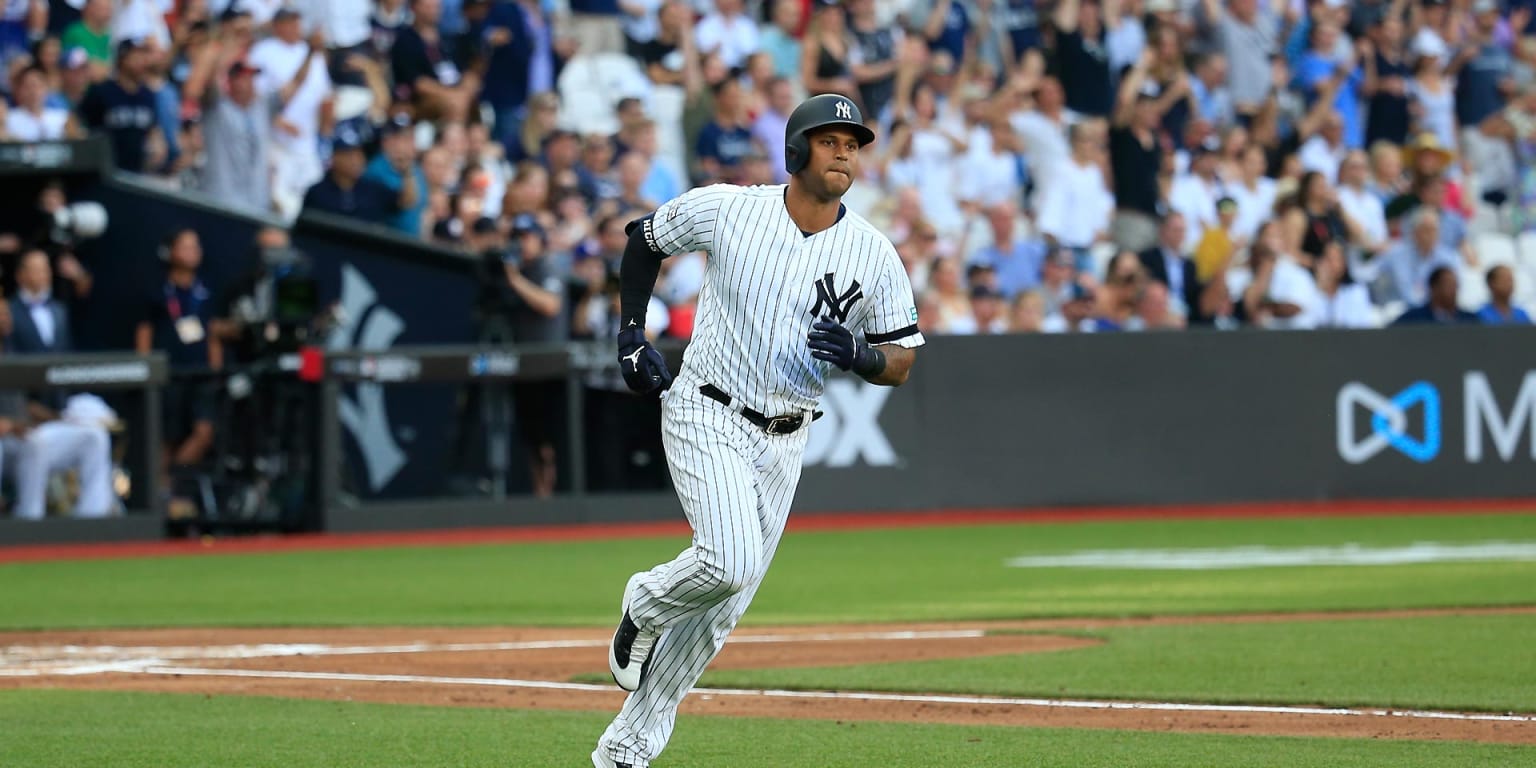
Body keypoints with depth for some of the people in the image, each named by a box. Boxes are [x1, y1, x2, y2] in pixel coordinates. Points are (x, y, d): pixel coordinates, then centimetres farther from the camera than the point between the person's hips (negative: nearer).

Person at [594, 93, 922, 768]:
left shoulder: (874, 256, -5)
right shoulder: (725, 209, -10)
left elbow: (903, 361, 1)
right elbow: (644, 240, 8)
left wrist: (860, 356, -22)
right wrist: (631, 334, 1)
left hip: (783, 441, 4)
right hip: (705, 416, -4)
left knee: (720, 609, 6)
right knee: (728, 564, -25)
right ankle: (645, 606, 9)